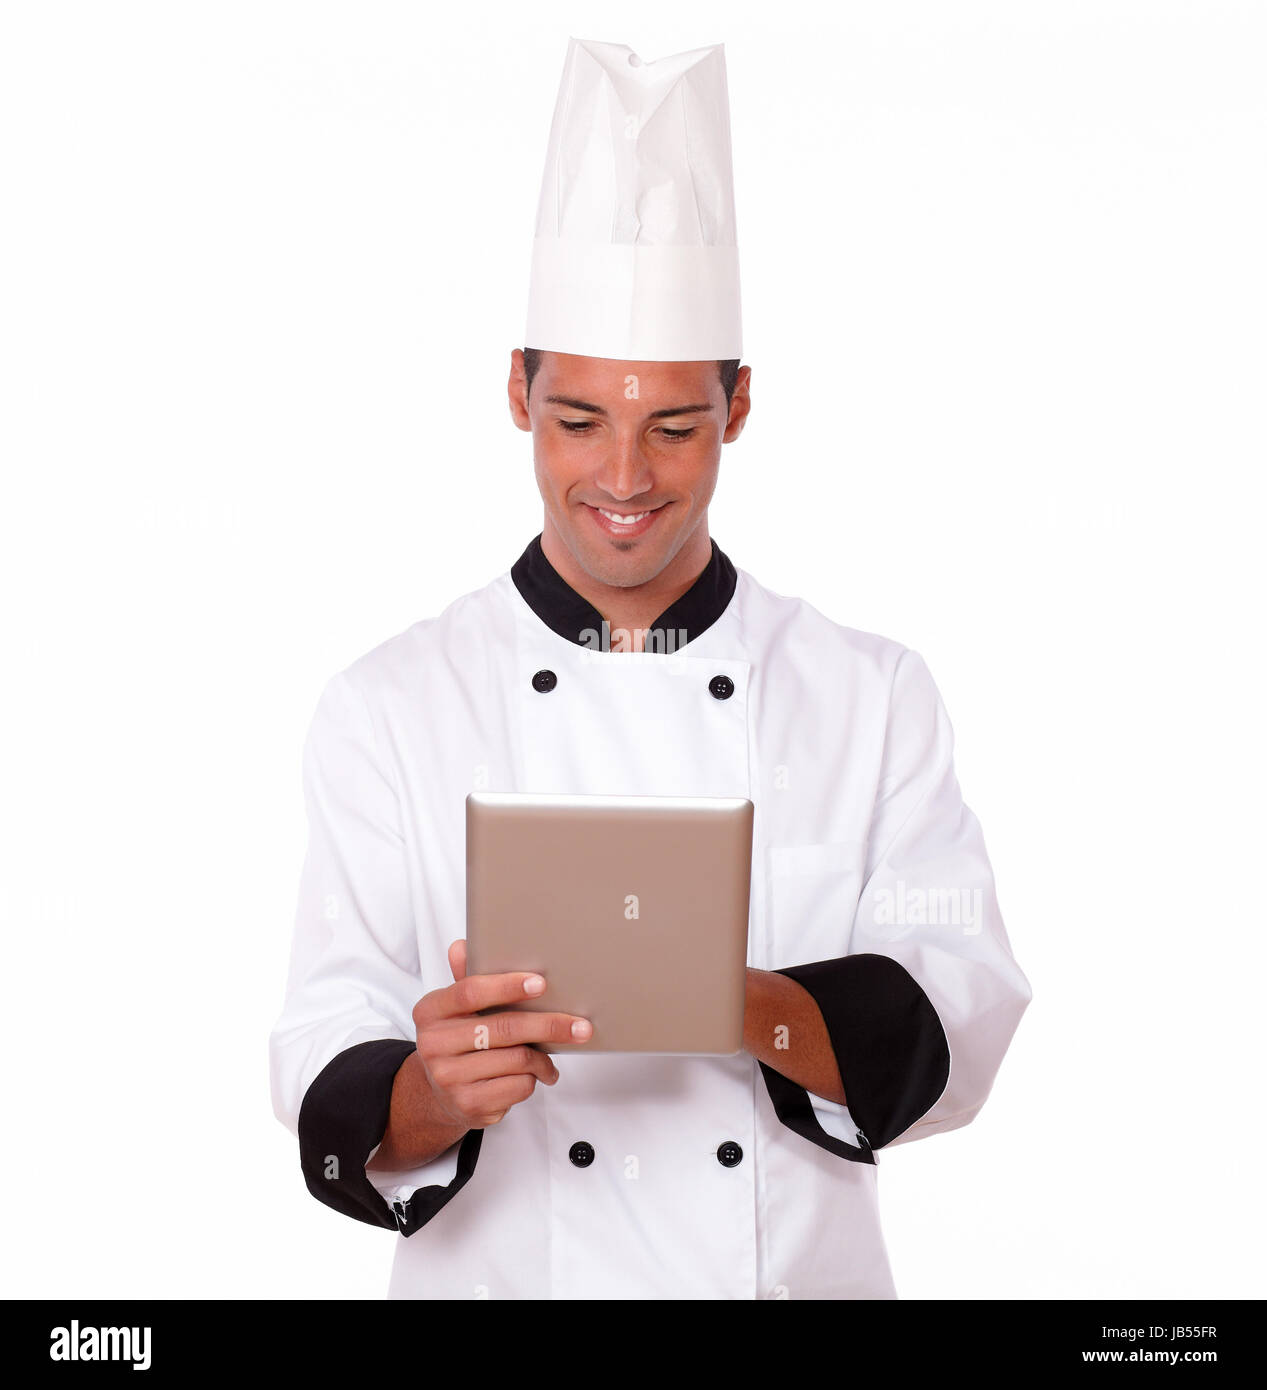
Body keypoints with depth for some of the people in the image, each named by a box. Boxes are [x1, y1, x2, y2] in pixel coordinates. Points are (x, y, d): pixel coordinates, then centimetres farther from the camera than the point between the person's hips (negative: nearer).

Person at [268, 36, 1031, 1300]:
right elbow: (331, 1082, -3)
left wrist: (750, 1008, -21)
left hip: (806, 1268, 1)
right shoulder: (387, 710, 2)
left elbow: (961, 1024, -4)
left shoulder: (873, 698, 5)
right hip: (495, 1273, 0)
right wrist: (435, 1090, -24)